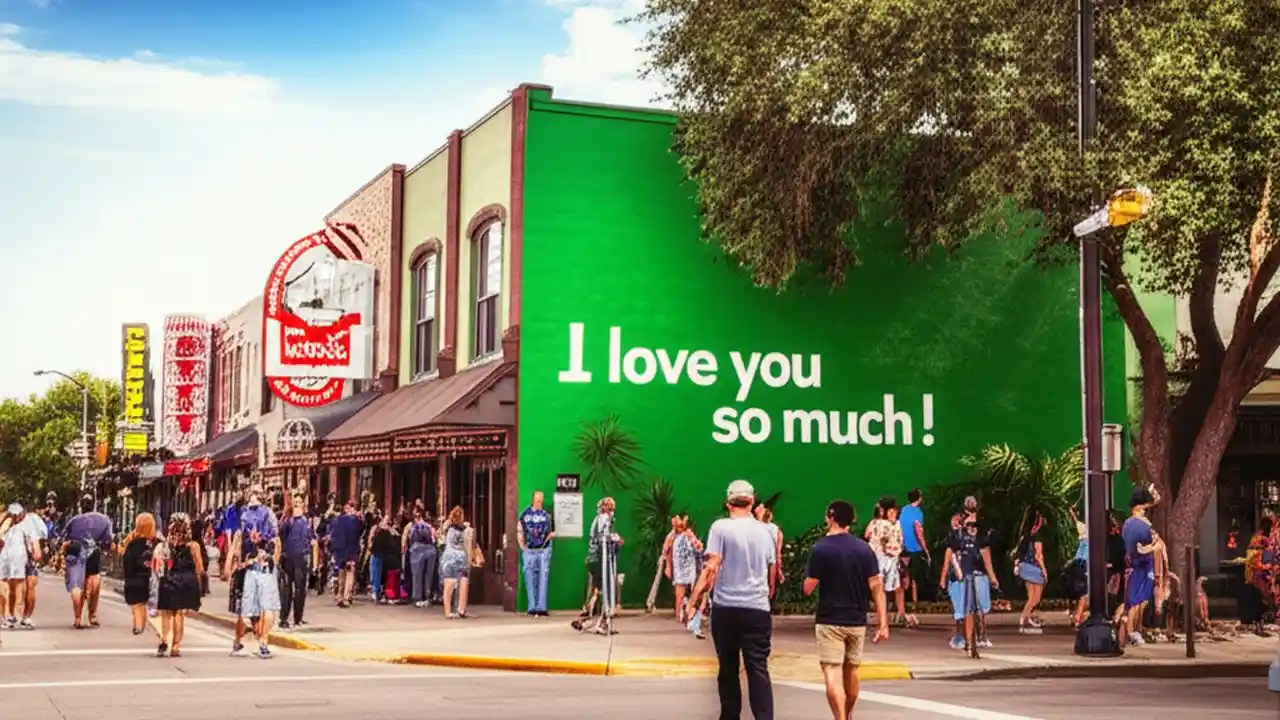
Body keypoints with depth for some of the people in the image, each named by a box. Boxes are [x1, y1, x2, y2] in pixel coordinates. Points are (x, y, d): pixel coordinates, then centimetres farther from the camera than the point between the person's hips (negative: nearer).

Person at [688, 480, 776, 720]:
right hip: (758, 609, 2)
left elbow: (711, 568, -11)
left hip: (726, 607, -2)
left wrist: (693, 600, -5)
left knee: (729, 668, 11)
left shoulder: (721, 527, -4)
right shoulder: (764, 530, 9)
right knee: (758, 669, -1)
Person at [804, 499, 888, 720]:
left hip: (829, 621, -5)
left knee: (832, 674, -7)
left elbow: (808, 589, -8)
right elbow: (877, 587, -4)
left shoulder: (821, 548, -11)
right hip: (857, 621, 5)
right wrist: (883, 623, -4)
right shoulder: (864, 548, 0)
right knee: (851, 672, 20)